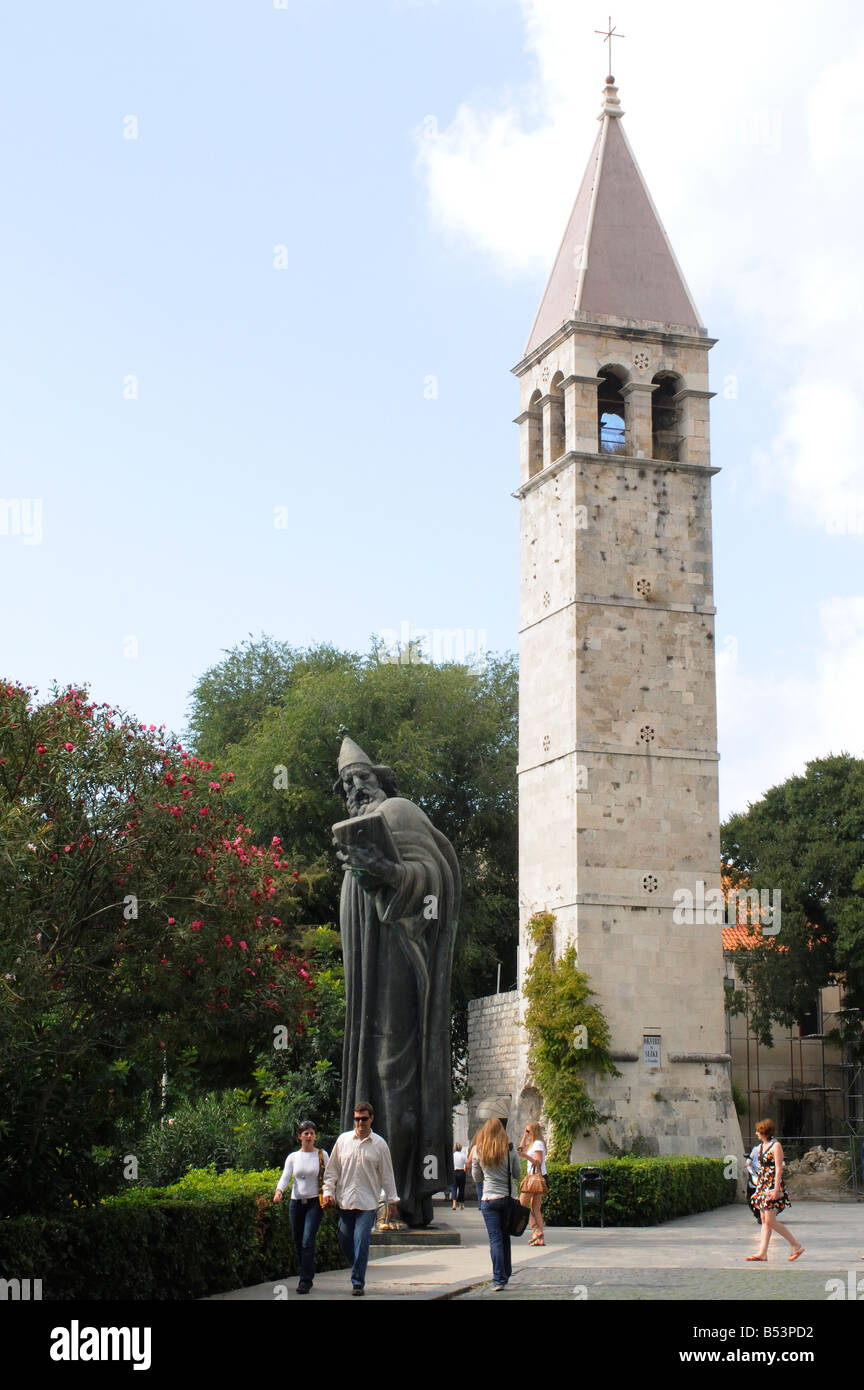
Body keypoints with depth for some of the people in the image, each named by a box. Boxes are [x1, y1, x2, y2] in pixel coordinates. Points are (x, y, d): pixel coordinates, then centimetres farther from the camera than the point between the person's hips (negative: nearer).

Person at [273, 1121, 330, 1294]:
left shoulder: (322, 1155, 4)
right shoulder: (293, 1157, 9)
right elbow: (285, 1177, -1)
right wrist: (279, 1191, -21)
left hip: (315, 1203, -3)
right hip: (296, 1203, 3)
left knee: (308, 1242, -14)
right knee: (298, 1244, 7)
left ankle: (306, 1281, -11)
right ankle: (308, 1275, 26)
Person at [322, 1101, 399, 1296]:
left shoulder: (379, 1144, 2)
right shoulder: (343, 1140, 5)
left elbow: (387, 1174, 7)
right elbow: (332, 1169, 10)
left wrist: (392, 1200, 5)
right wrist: (328, 1191, 1)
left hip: (367, 1202, -2)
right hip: (345, 1200, 2)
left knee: (361, 1242, -9)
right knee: (345, 1241, 7)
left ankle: (358, 1282, -2)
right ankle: (358, 1270, 30)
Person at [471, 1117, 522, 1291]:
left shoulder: (479, 1151, -1)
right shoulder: (510, 1150, -4)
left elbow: (477, 1178, 9)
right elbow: (518, 1175, 5)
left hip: (489, 1200, -1)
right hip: (508, 1198, 1)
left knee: (495, 1239, -1)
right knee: (505, 1237, 15)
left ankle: (499, 1279, -9)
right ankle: (506, 1275, 25)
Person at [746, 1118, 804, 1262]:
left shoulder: (776, 1146, -12)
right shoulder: (761, 1146, 14)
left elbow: (779, 1169, -16)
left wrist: (776, 1189, -20)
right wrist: (759, 1184, 19)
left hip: (773, 1185, -9)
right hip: (763, 1185, 9)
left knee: (770, 1220, -10)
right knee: (765, 1221, 7)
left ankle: (796, 1245, 1)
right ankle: (763, 1252, 7)